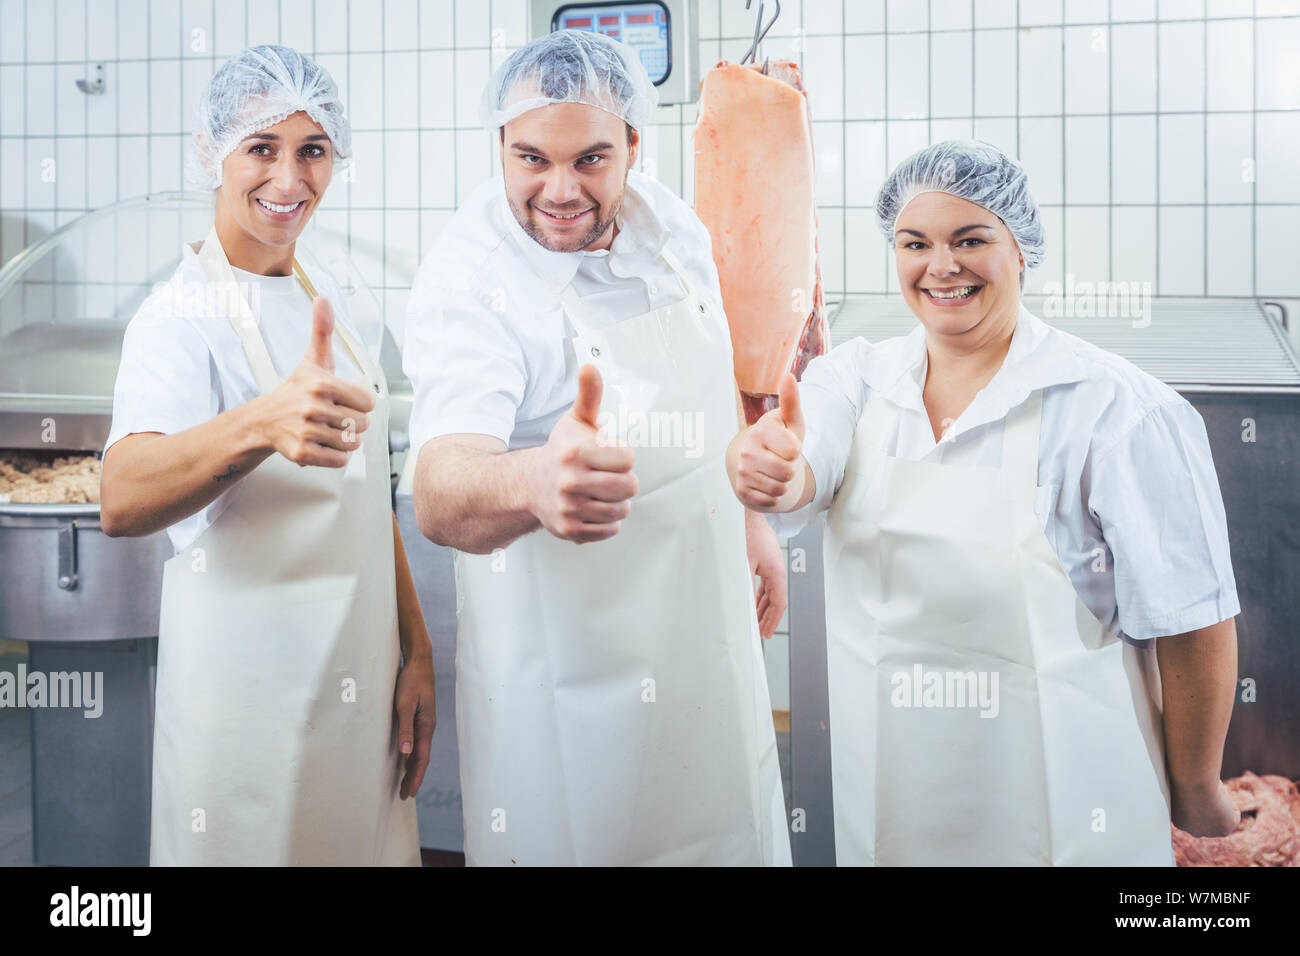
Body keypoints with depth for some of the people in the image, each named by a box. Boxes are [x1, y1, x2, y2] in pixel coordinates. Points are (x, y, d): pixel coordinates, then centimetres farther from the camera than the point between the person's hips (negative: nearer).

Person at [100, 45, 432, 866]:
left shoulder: (326, 302, 9)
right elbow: (122, 502, -32)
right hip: (252, 696, -6)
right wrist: (261, 424, -50)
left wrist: (416, 652, 12)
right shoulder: (181, 318, -13)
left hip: (361, 683, 7)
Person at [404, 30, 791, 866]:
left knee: (735, 830, 22)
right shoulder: (470, 279, -24)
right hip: (573, 676, -6)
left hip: (707, 633, 7)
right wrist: (532, 482, -61)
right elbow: (440, 493, -41)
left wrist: (751, 517, 16)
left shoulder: (670, 223, -3)